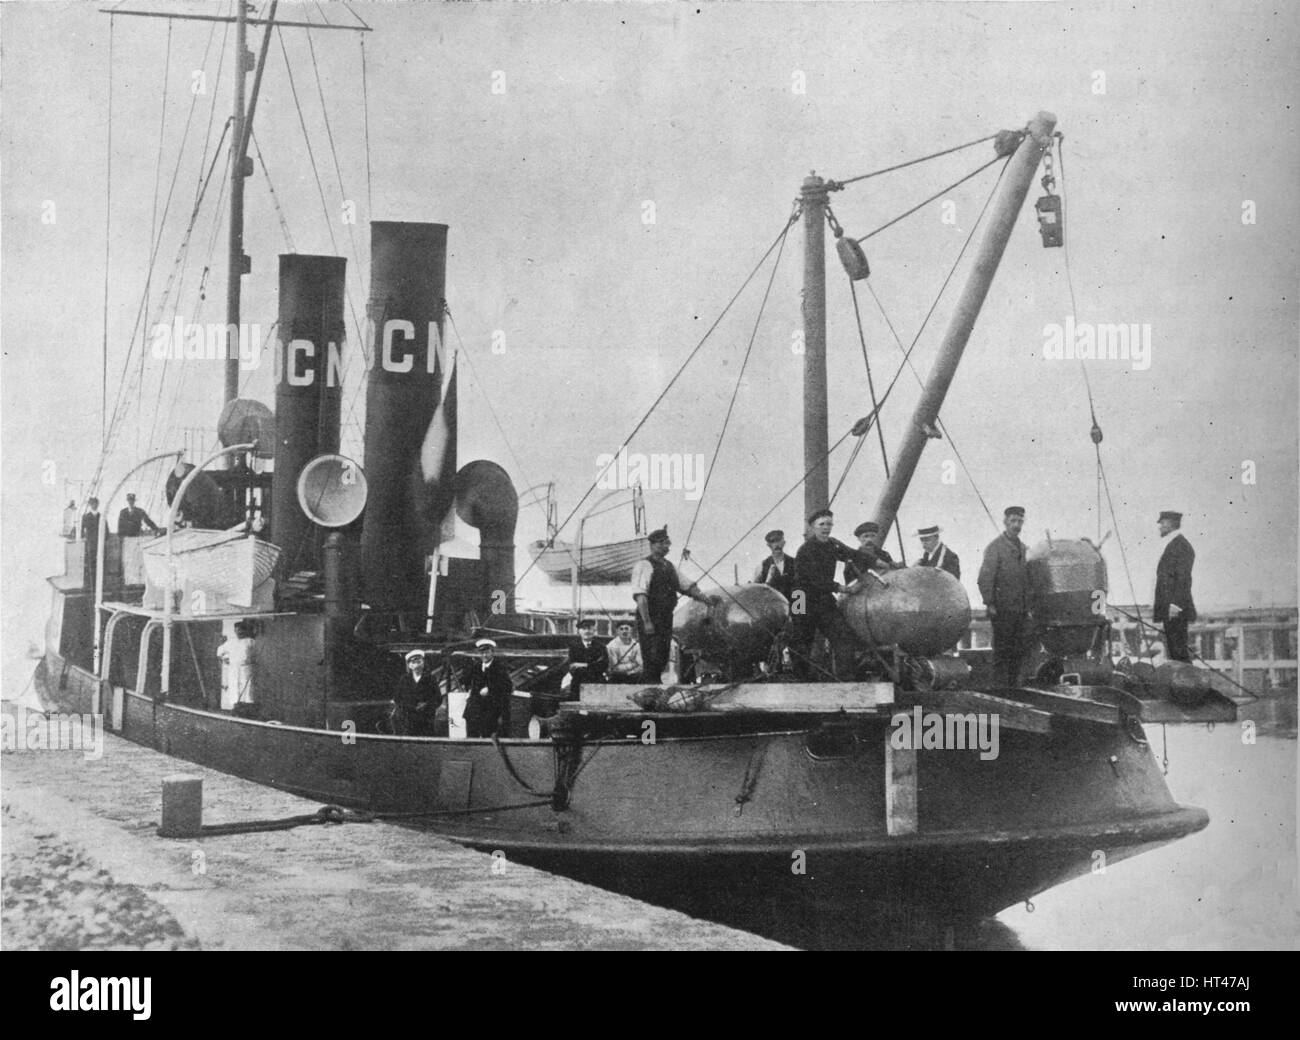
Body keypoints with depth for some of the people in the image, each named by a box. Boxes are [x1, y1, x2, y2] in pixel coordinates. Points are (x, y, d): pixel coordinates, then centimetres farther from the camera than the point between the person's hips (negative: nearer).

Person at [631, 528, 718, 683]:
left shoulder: (669, 567, 17)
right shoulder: (644, 565, -8)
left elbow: (687, 586, 19)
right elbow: (640, 595, -17)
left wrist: (706, 599, 4)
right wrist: (646, 621, -25)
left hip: (666, 618, 8)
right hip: (650, 620, -8)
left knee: (663, 656, 11)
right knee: (652, 658, -10)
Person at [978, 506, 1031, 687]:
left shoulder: (1022, 547, 15)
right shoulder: (995, 547, -6)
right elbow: (985, 578, -10)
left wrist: (1027, 607, 14)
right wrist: (989, 604, -15)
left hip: (1021, 609, 7)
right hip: (1002, 609, -7)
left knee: (1022, 649, 7)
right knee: (1002, 650, -3)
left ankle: (1013, 683, 16)